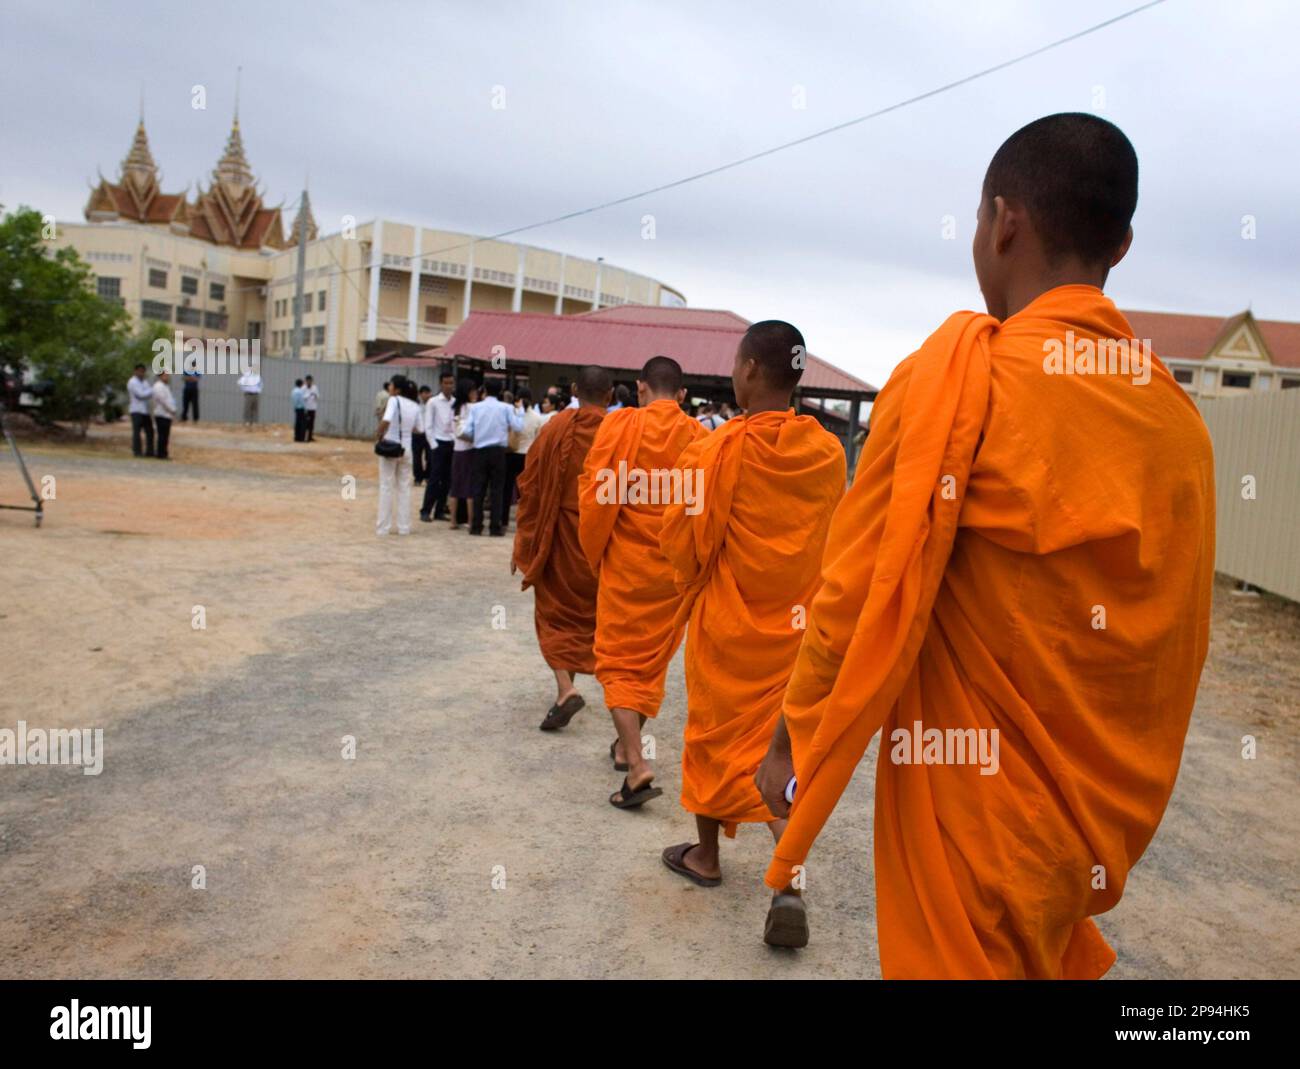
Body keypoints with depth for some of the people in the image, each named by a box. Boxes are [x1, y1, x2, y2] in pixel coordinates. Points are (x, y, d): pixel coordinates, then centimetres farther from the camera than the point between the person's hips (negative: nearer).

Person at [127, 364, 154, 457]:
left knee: (149, 431, 6)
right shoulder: (132, 382, -6)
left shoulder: (145, 381, 17)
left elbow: (150, 393, 12)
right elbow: (141, 394, -15)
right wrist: (152, 390, -8)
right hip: (136, 410, -7)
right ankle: (137, 451, -6)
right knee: (136, 431, -7)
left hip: (145, 410, 7)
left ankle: (149, 451, 11)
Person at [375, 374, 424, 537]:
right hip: (406, 449, 4)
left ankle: (383, 527, 6)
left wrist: (379, 435, -14)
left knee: (386, 487, 4)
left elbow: (386, 420, -28)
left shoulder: (394, 400, -13)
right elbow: (419, 429, 5)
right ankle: (404, 527, 14)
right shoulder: (415, 406, 3)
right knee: (404, 488, 12)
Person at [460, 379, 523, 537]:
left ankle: (476, 526, 8)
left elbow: (466, 431, -3)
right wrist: (518, 412, 10)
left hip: (480, 451, 1)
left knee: (478, 489, 7)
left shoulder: (476, 407, 3)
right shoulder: (506, 408, -1)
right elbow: (518, 426, -6)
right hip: (498, 451, -1)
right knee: (497, 489, 3)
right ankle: (495, 527, 1)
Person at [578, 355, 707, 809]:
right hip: (677, 568, 3)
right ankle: (628, 743, 35)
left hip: (627, 562, -3)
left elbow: (596, 494, -10)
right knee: (654, 656, 20)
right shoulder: (699, 436, -4)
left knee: (618, 659, 6)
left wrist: (594, 552, 5)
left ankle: (636, 763, -10)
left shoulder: (621, 424, -9)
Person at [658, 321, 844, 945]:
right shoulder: (829, 453, -6)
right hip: (796, 624, 3)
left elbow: (682, 541, -11)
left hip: (728, 621, -3)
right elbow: (830, 538, 6)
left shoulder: (724, 449, -18)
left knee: (715, 730, 16)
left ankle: (705, 856, 34)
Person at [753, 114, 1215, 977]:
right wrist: (1123, 797, 19)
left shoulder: (960, 375, -18)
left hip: (975, 807, -5)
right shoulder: (1178, 415, -1)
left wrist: (791, 744, -3)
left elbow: (863, 592, -17)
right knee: (1048, 956, 25)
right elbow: (1183, 637, 6)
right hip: (1107, 818, 6)